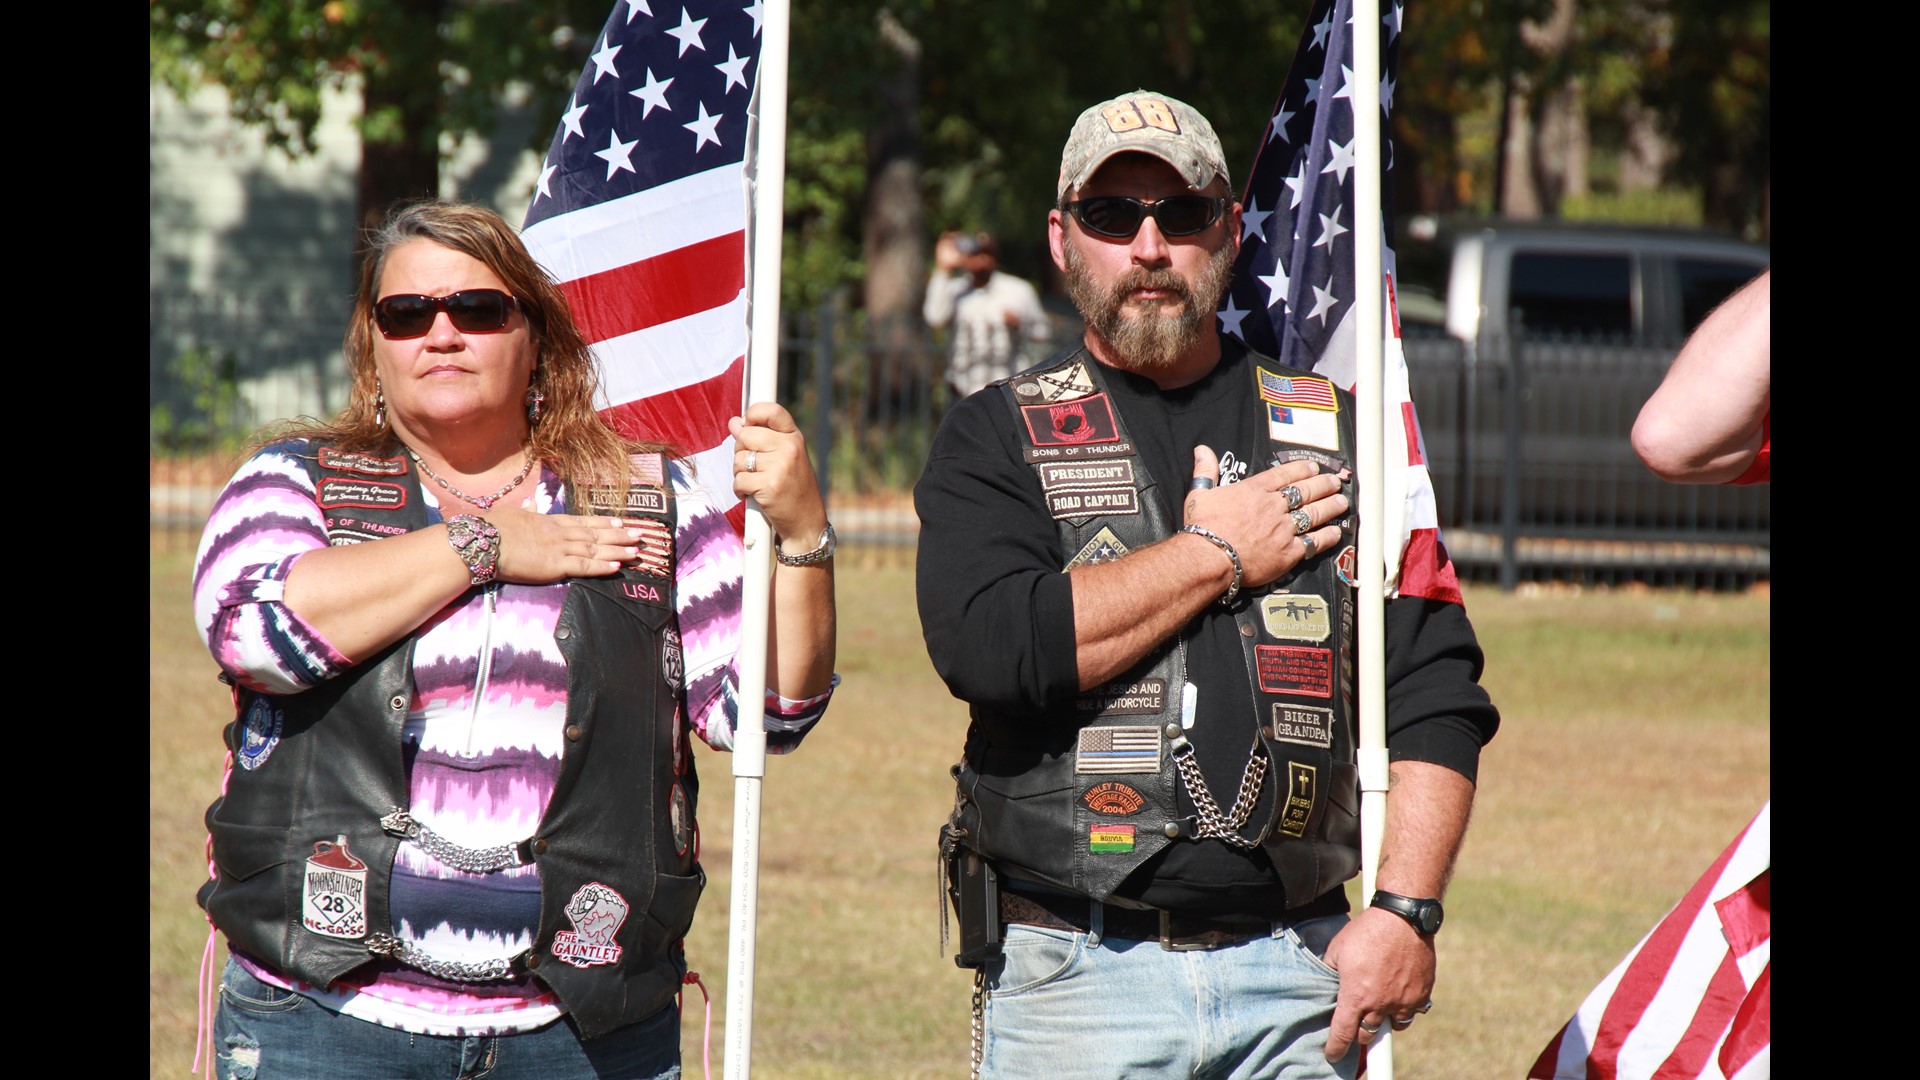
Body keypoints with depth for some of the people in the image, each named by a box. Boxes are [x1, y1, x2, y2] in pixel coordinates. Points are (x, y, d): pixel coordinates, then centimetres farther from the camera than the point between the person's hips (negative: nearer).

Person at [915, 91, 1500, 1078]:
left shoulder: (1333, 436, 14)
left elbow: (1436, 696, 9)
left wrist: (1404, 911, -4)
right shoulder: (997, 439, 6)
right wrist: (1216, 555, -5)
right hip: (1073, 978, -2)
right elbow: (989, 646, -13)